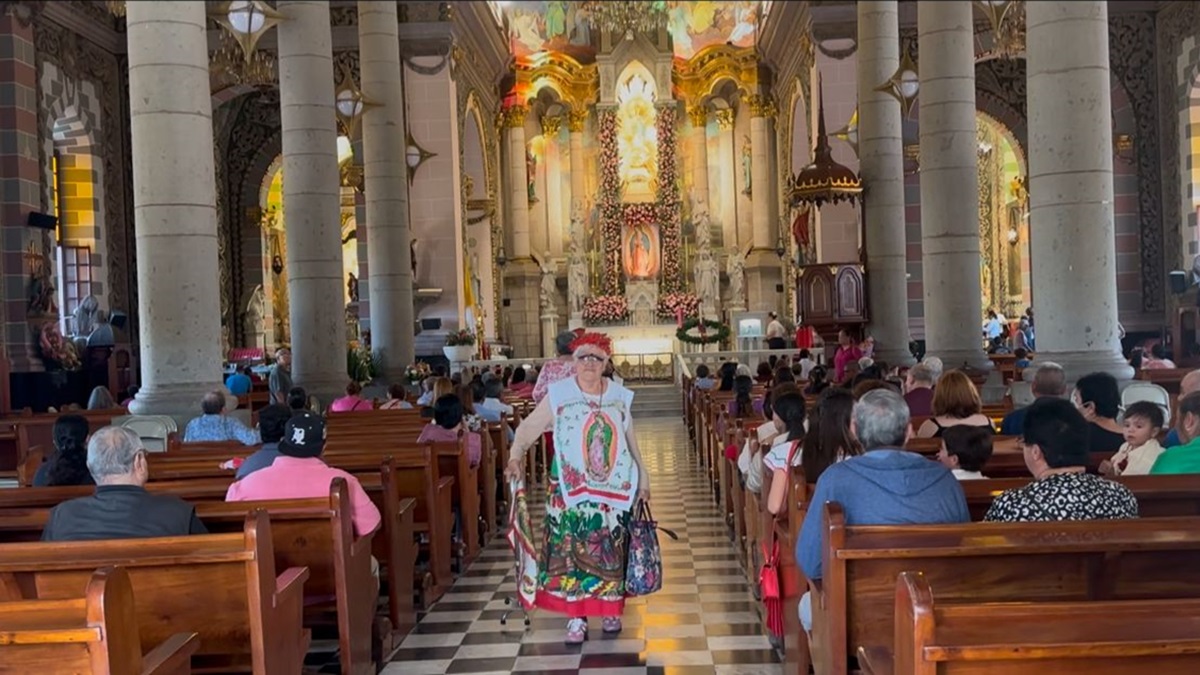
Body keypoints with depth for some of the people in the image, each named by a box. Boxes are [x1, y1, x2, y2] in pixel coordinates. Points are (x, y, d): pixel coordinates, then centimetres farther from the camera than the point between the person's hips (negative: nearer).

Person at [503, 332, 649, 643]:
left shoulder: (620, 396, 5)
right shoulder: (559, 394, -4)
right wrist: (516, 457, -24)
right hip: (571, 488, -2)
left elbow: (631, 441, 13)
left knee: (611, 548, 8)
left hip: (615, 488, 2)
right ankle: (576, 617, 6)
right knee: (571, 548, -2)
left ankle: (610, 609, 23)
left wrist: (643, 477, 16)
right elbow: (529, 428, -7)